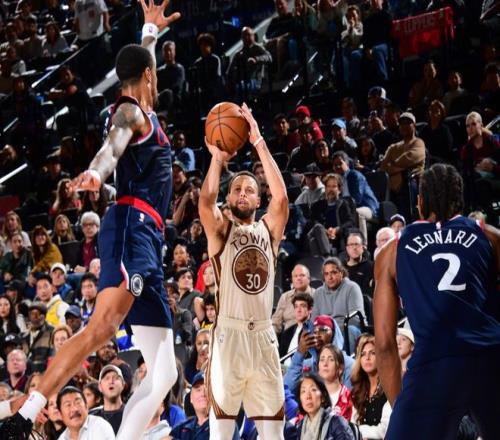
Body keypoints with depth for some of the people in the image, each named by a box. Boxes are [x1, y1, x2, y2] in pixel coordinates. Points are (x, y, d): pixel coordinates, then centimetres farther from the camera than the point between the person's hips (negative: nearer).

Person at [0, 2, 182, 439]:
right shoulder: (130, 111, 3)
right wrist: (96, 172, -43)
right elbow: (113, 143, -23)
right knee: (102, 326, -32)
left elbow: (141, 62, 53)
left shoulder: (143, 113, 28)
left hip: (148, 240, 10)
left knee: (163, 374, 3)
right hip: (130, 227, -10)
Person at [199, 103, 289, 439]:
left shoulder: (268, 229, 12)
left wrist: (259, 143, -9)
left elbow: (281, 197, -6)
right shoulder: (220, 231, 6)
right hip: (229, 335, -3)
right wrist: (218, 158, -12)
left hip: (264, 337, 3)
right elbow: (206, 201, -15)